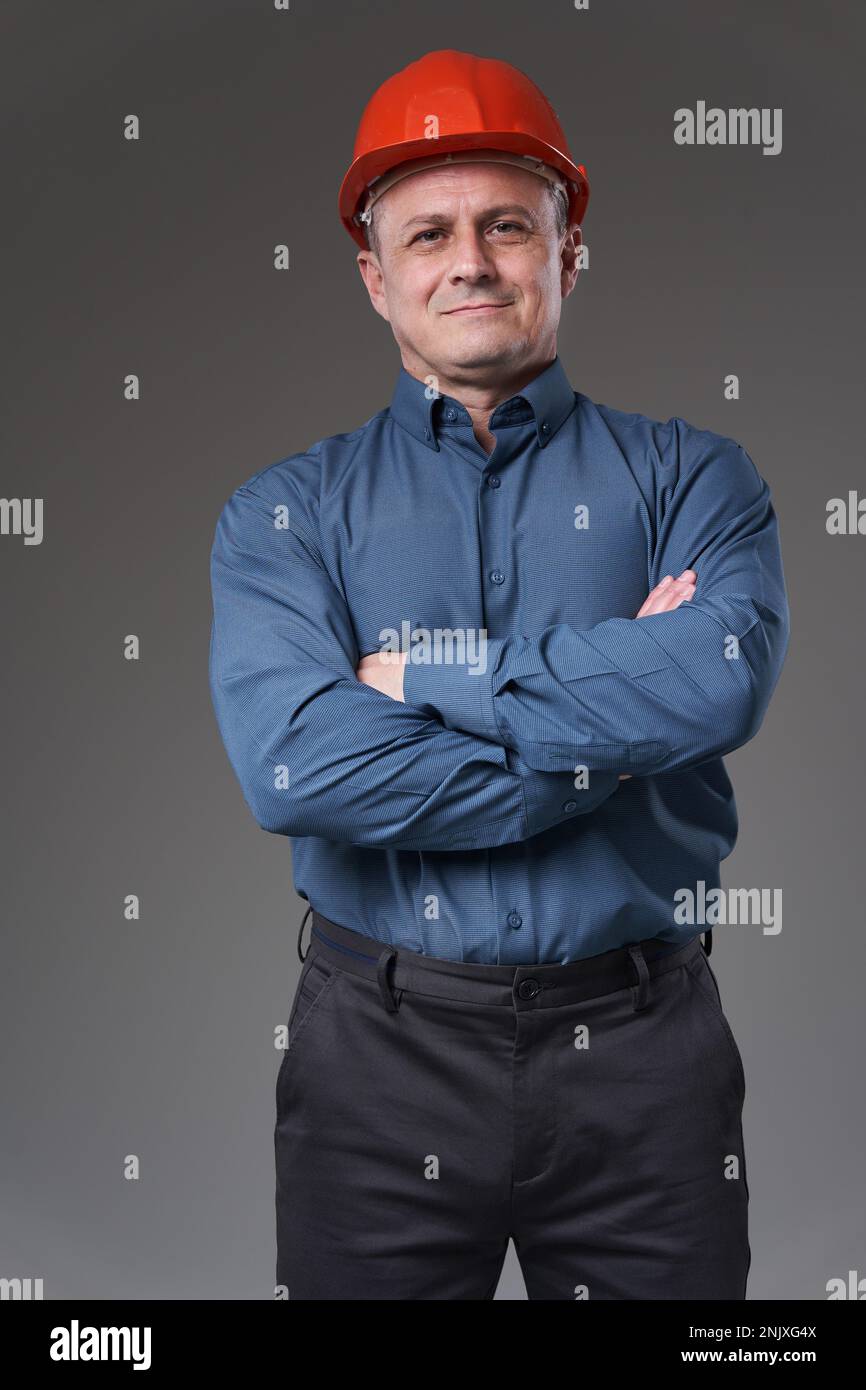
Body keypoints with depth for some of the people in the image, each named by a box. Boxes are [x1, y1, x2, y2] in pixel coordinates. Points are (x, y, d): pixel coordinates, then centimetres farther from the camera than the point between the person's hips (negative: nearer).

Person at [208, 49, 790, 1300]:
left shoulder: (690, 478, 2)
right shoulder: (285, 512, 1)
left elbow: (723, 681, -19)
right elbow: (293, 766, -16)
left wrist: (425, 676, -14)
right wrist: (612, 718, -15)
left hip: (642, 1051, 1)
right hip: (379, 1053, 0)